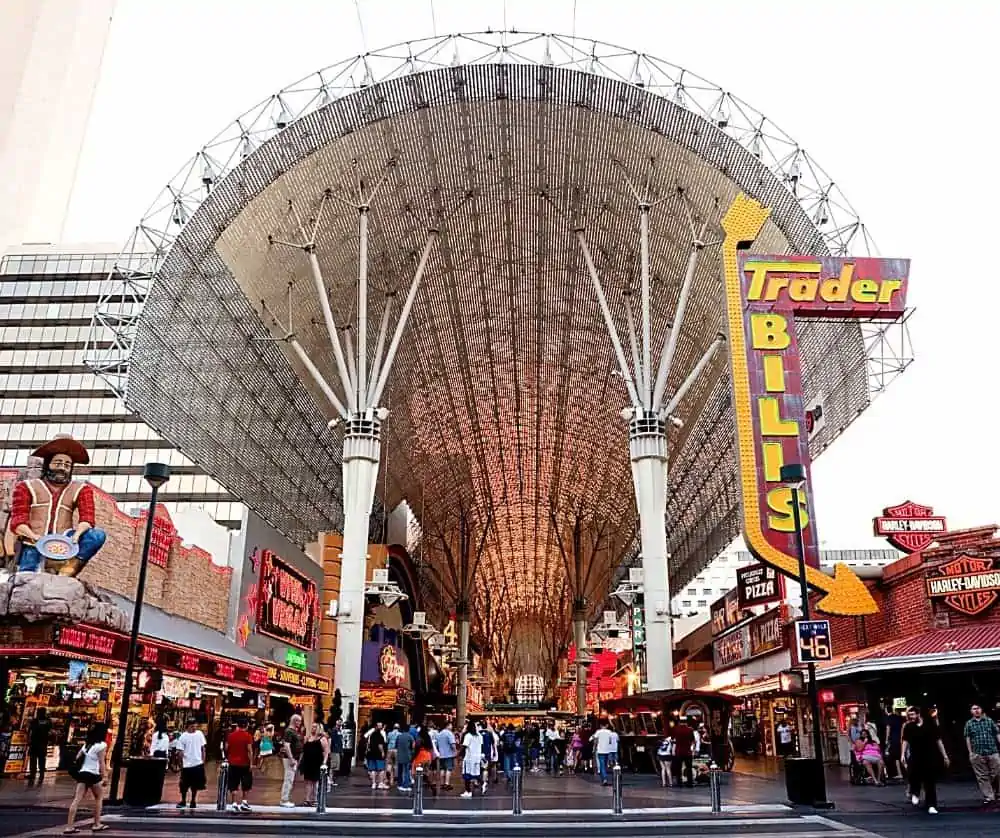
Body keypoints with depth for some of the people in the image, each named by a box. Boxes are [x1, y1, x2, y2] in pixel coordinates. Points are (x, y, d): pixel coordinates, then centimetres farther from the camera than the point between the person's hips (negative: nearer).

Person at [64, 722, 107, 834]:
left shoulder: (87, 744, 16)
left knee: (77, 799, 0)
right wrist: (103, 778, -8)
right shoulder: (102, 745, -7)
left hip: (82, 773, 6)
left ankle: (69, 827, -6)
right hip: (93, 775, -6)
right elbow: (101, 762, -11)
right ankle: (96, 825, 15)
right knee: (99, 797, 11)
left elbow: (77, 758, 15)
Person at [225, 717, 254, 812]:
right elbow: (249, 750, -12)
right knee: (246, 784, 13)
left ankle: (234, 803, 1)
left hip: (233, 763, 2)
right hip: (244, 764, -2)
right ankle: (244, 802, 9)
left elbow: (226, 748, 6)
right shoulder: (247, 736, -8)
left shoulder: (231, 735, 2)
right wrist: (251, 763, -8)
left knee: (233, 786, 8)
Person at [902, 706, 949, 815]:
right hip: (915, 758, 0)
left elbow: (938, 740, 5)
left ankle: (931, 806, 11)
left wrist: (945, 755, 5)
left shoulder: (930, 725, -1)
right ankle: (915, 794, 21)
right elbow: (905, 741, -6)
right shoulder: (908, 727, -1)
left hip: (930, 758, 0)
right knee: (914, 777, -11)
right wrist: (903, 754, -19)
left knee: (930, 783, 2)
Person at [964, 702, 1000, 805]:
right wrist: (970, 752, 1)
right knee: (982, 777, 1)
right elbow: (968, 738, 6)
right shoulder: (969, 723, 7)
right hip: (977, 754, 0)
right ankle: (989, 797, 7)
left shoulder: (989, 721, 8)